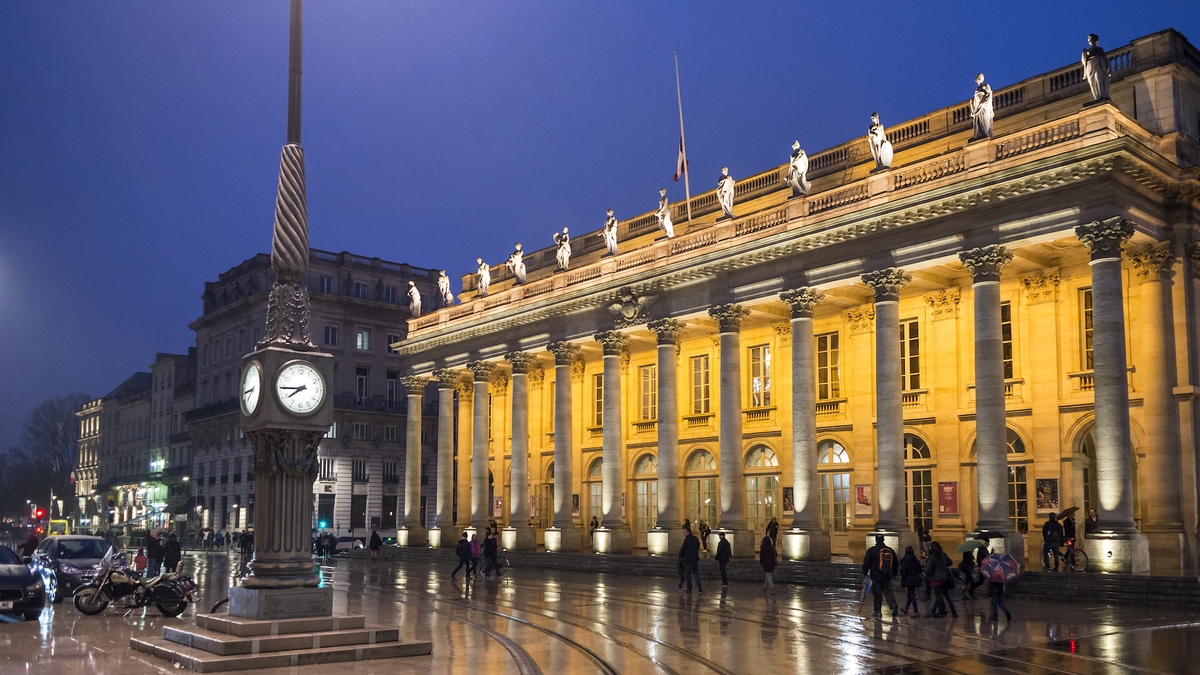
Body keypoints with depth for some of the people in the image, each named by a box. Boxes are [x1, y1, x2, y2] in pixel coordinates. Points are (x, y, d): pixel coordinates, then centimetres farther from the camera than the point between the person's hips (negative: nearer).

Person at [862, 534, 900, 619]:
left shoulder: (871, 550, -7)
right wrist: (894, 573, 30)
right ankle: (893, 605, -11)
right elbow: (896, 563, 17)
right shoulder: (890, 550, 7)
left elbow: (866, 563, -6)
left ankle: (878, 612, 5)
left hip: (876, 576, -3)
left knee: (877, 593, 3)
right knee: (888, 591, 14)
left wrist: (865, 573, 5)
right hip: (887, 576, 3)